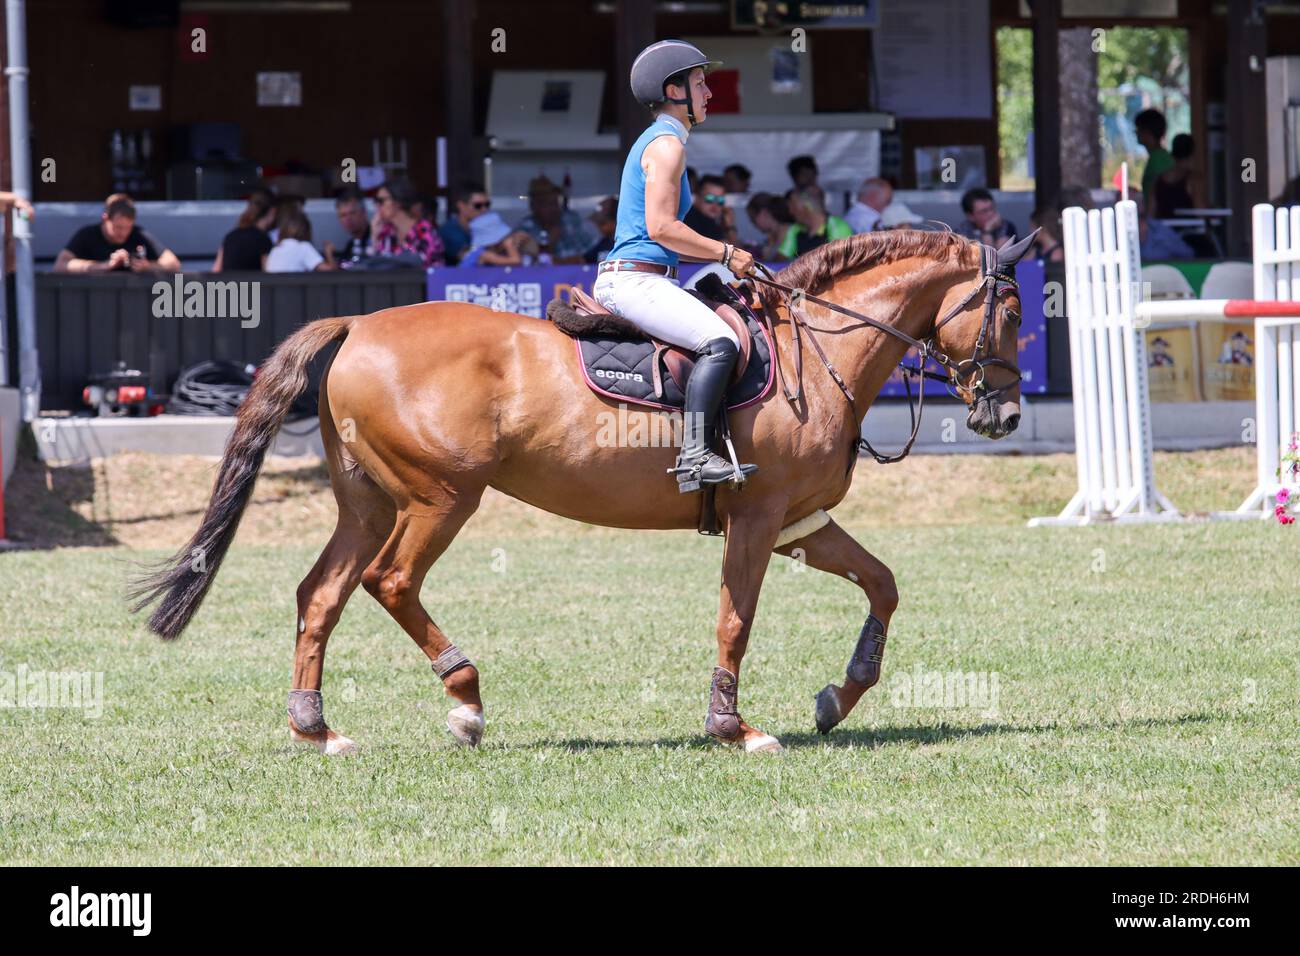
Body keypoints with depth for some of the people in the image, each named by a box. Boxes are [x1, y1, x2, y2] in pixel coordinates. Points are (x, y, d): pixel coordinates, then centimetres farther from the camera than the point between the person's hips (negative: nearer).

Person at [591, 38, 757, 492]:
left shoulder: (655, 141, 22)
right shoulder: (667, 144, -10)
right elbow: (661, 228, -18)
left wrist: (718, 253, 17)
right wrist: (726, 254, -11)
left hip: (621, 280, 11)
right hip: (635, 280, -11)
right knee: (720, 342, -26)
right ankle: (694, 456, -34)